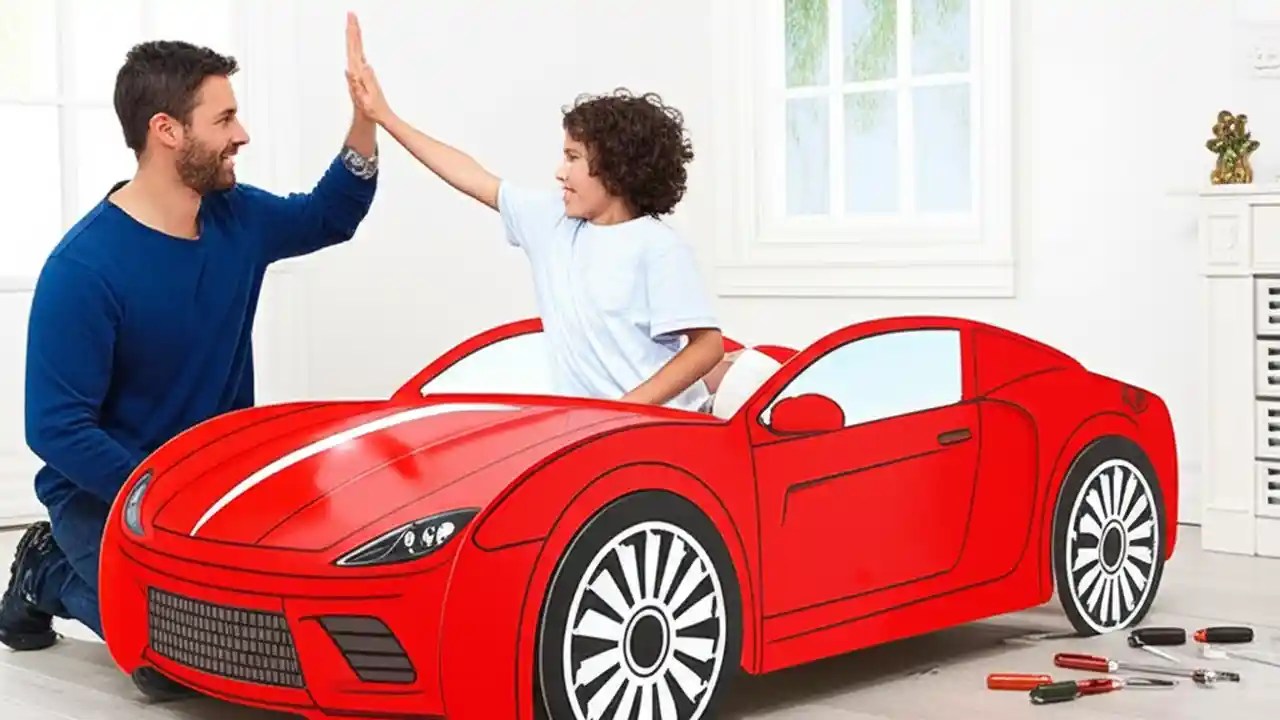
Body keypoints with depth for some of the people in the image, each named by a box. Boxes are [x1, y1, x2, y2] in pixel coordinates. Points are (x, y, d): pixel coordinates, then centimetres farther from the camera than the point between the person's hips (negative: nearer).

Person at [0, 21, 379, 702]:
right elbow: (58, 431, -23)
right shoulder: (84, 268, -24)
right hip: (105, 491, -7)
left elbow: (330, 216, 15)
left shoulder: (238, 218, -4)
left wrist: (364, 118, -2)